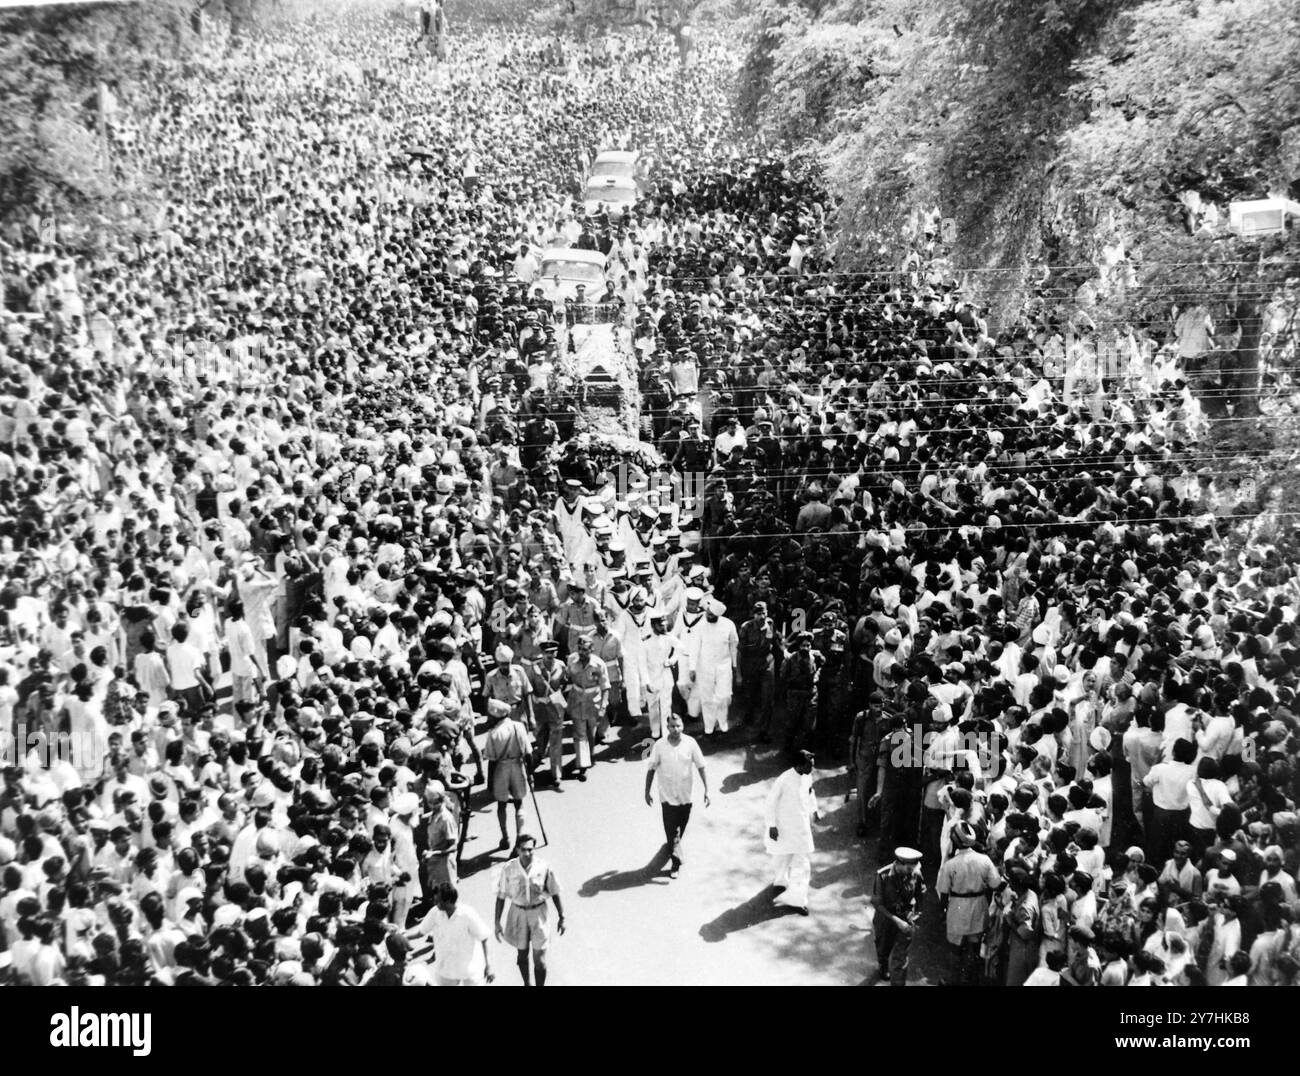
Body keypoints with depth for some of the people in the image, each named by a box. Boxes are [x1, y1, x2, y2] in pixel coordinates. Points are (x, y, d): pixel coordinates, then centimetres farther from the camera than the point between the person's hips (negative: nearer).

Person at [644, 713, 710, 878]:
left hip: (686, 795, 2)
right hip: (668, 796, -2)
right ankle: (675, 864, 5)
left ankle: (671, 846, 47)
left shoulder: (690, 743, -11)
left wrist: (706, 790, -8)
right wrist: (647, 792, 1)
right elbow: (651, 769, -2)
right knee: (671, 832, -4)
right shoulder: (659, 745, -12)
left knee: (680, 830, 20)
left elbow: (701, 767, -4)